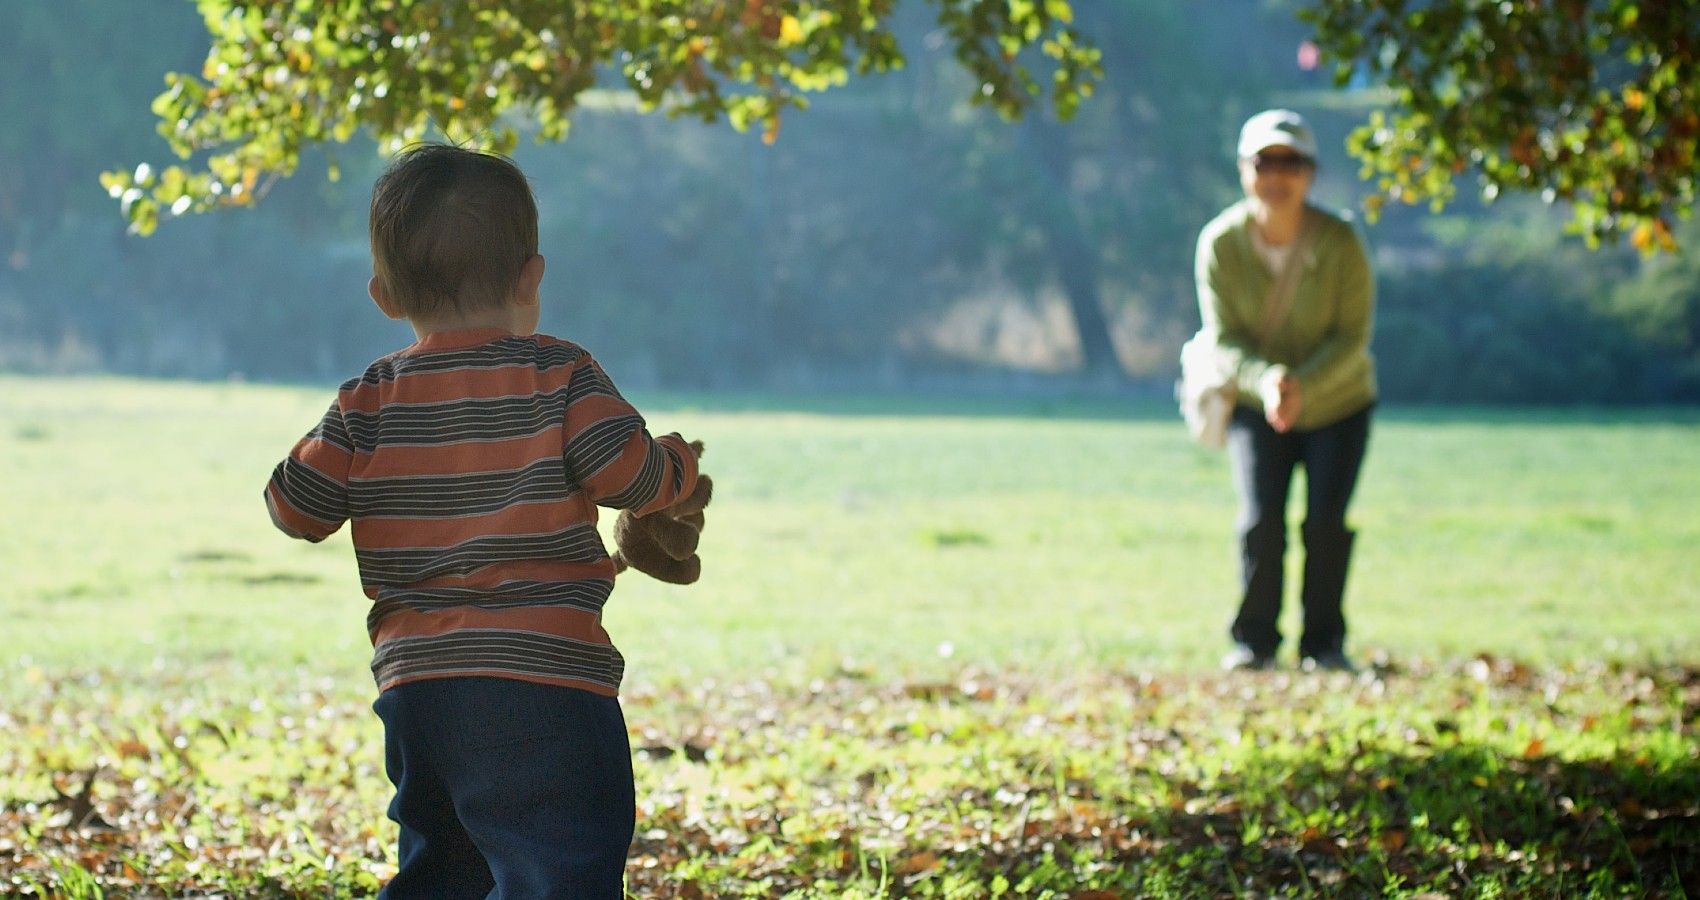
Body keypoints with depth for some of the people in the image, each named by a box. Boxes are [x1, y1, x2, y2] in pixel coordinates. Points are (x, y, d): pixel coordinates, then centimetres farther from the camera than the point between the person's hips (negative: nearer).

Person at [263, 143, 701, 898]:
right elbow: (628, 472, -11)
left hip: (414, 684, 5)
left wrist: (321, 447, 27)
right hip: (541, 678, -5)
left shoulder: (370, 402, 8)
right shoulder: (560, 377, -3)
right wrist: (679, 465, 10)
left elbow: (296, 508, 6)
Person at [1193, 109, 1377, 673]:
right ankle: (1254, 641, 2)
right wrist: (1264, 381, -35)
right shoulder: (1221, 243, -16)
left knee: (1325, 522, -10)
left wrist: (1303, 384, -34)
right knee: (1260, 521, -13)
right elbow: (1224, 338, -14)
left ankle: (1323, 642, 6)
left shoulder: (1339, 242, -20)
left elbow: (1352, 337, -17)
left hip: (1337, 404, -1)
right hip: (1256, 407, 1)